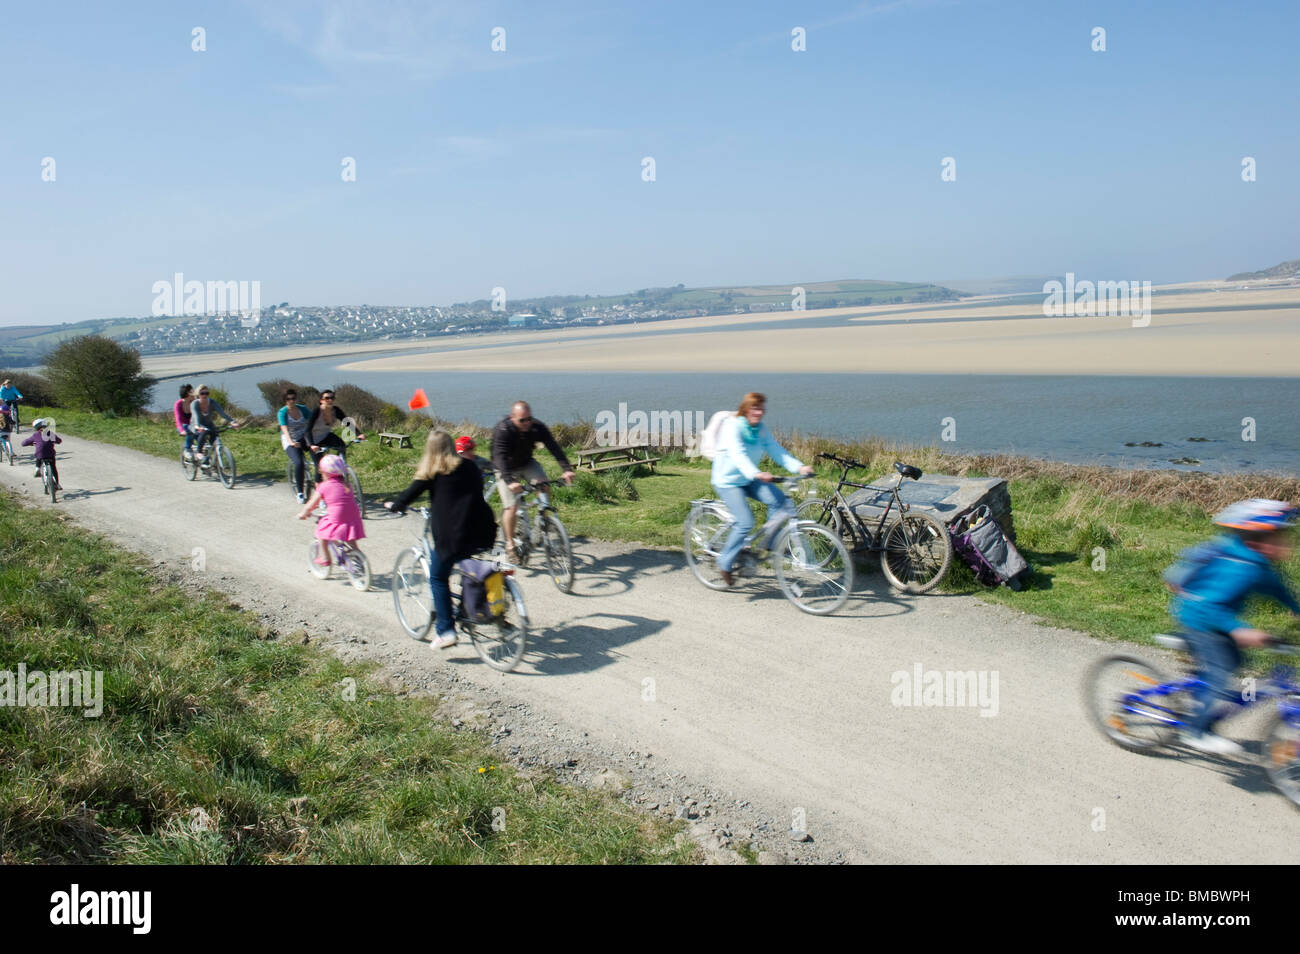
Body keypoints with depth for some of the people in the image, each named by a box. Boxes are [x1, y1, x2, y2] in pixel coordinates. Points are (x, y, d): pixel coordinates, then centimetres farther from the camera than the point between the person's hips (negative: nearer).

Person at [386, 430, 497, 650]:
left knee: (438, 578, 11)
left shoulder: (431, 473, 1)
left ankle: (446, 630, 4)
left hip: (450, 535, -4)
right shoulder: (469, 467, 14)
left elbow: (409, 495, 5)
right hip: (482, 533, 4)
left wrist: (393, 506, 26)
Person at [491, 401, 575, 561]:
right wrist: (510, 481, -54)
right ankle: (510, 544, 3)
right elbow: (500, 457, -39)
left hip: (527, 463, 3)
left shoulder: (537, 427, -19)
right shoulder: (502, 430, -29)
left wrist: (567, 469, -40)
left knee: (543, 483, -26)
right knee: (511, 506, -14)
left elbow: (553, 447, -25)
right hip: (507, 469, -3)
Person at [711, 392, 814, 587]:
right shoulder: (732, 426, -19)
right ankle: (725, 564, -2)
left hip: (750, 480, 6)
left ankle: (770, 545, -1)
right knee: (746, 522, -20)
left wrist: (799, 466, -21)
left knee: (780, 502, -17)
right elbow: (738, 455, -34)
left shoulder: (761, 429, 2)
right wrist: (756, 474, -51)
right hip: (728, 481, -6)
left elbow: (777, 450, -5)